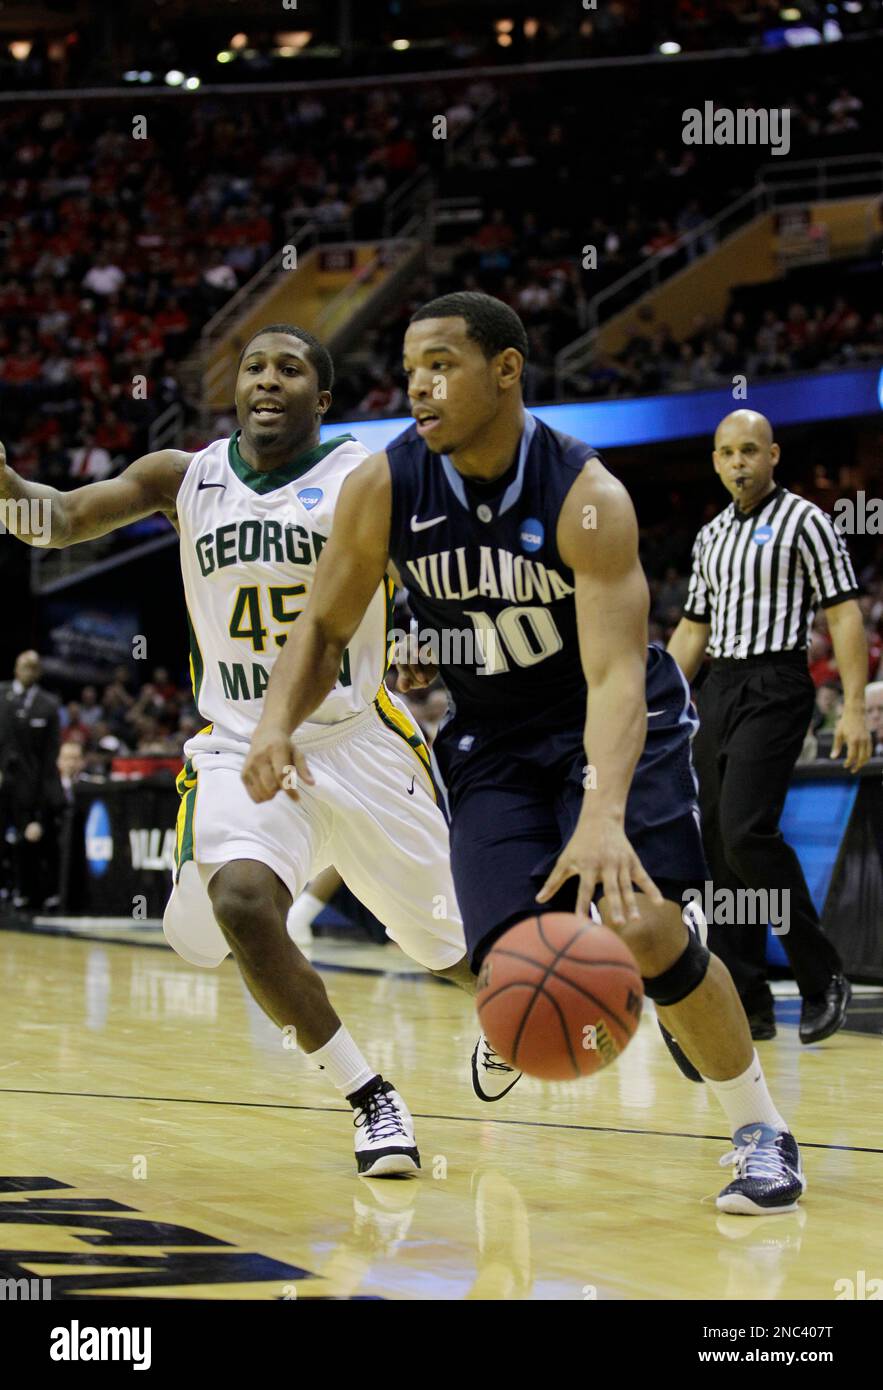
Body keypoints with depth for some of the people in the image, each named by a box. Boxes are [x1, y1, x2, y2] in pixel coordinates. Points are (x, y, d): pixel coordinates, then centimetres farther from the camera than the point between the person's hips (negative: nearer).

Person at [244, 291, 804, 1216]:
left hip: (614, 722, -3)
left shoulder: (587, 498, -27)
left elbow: (615, 675, -35)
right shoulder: (384, 489, -16)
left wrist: (603, 817, -51)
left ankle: (761, 1131, 0)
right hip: (491, 736, 3)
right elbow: (324, 628, -2)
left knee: (646, 924, -22)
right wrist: (277, 724, -23)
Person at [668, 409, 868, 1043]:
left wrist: (854, 706, -16)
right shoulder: (711, 537, 17)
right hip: (719, 689, 7)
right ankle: (748, 1003, 7)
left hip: (775, 687, -7)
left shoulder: (804, 521, -3)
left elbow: (845, 614, -8)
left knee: (747, 830, -21)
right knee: (719, 845, 3)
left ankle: (824, 977, -10)